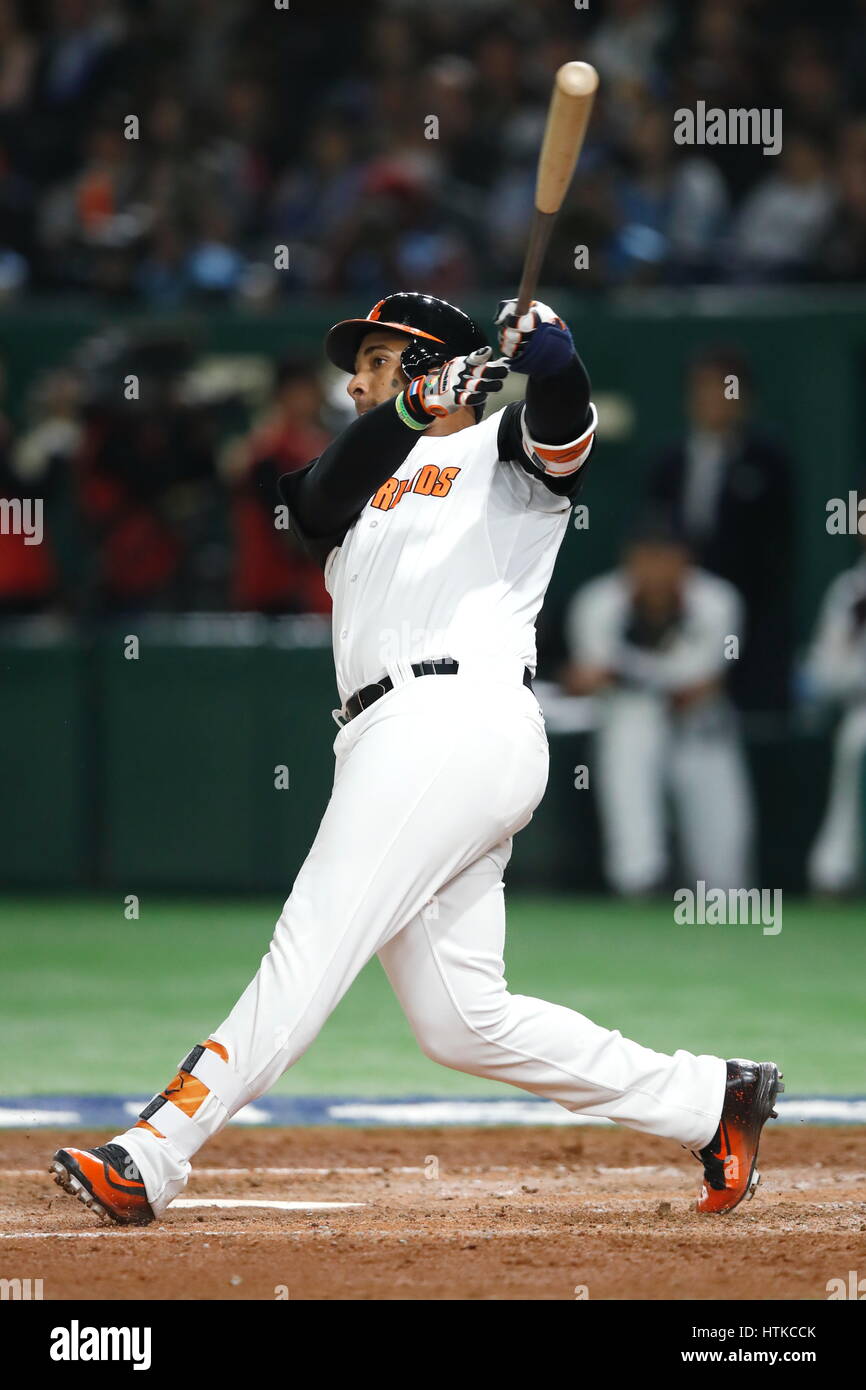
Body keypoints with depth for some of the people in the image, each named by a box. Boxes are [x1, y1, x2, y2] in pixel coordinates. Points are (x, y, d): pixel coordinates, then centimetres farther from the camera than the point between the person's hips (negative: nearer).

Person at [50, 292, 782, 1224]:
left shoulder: (501, 449, 11)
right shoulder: (355, 482, 28)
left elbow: (561, 431, -12)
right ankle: (710, 1100, 8)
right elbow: (322, 503, 4)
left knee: (309, 951, -14)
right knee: (462, 1022, 3)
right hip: (398, 739, 8)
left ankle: (151, 1157, -19)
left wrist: (550, 361, -31)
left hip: (459, 719, -8)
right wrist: (412, 411, -11)